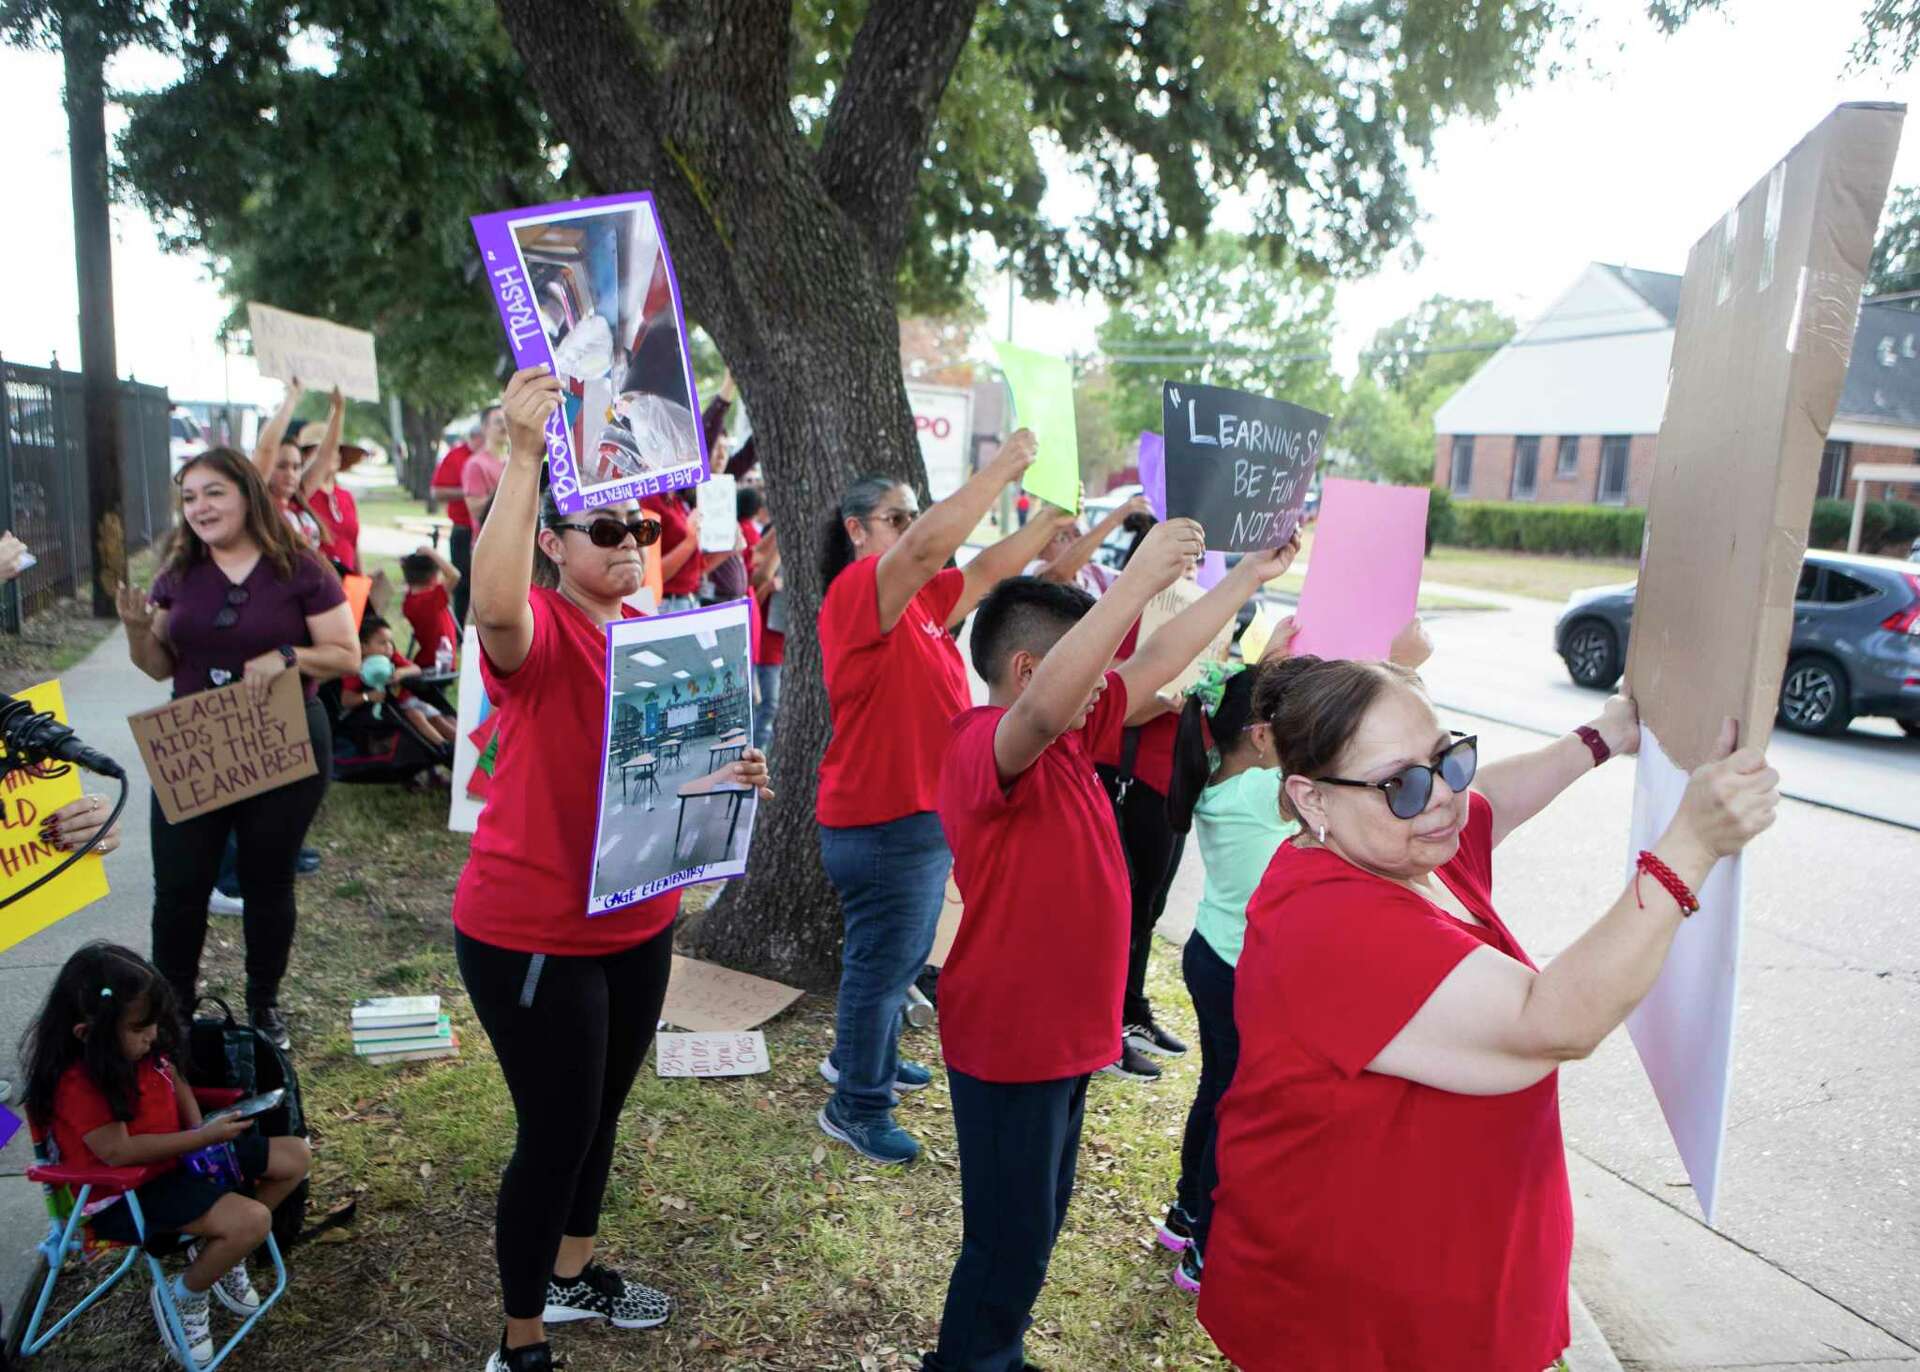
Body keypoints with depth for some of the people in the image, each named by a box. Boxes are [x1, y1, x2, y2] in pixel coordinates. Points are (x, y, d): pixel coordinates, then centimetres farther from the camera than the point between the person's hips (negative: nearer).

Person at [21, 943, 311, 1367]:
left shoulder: (139, 1047, -4)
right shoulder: (80, 1084, -28)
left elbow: (175, 1081, 14)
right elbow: (117, 1152, -29)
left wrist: (201, 1132, -3)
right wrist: (202, 1138, -26)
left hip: (179, 1156, 9)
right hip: (127, 1190, -9)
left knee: (296, 1156, 3)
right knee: (251, 1221, -27)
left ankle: (221, 1249, 19)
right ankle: (181, 1298, 2)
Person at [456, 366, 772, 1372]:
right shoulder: (537, 633, -17)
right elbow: (494, 605, -44)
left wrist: (729, 773, -5)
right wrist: (524, 454, -48)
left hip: (639, 921, 7)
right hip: (531, 931, -7)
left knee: (601, 1111, 23)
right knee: (554, 1130, 3)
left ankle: (573, 1274, 47)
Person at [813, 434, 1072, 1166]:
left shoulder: (920, 597, 10)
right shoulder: (858, 591, -17)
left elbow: (989, 566, 9)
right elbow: (929, 547, -32)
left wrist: (1055, 510, -2)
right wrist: (1001, 467, -26)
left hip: (925, 817, 9)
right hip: (883, 823, -9)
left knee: (903, 955, 24)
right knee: (882, 961, 3)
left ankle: (862, 1056, 43)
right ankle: (857, 1106, 19)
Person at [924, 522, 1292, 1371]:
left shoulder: (1068, 735, 3)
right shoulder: (987, 745, -24)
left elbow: (1159, 663, 12)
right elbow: (1043, 705, -48)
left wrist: (1248, 577, 15)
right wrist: (1140, 579, -48)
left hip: (1063, 1032, 10)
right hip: (1009, 1043, -10)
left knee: (1036, 1225, 24)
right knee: (1010, 1243, 5)